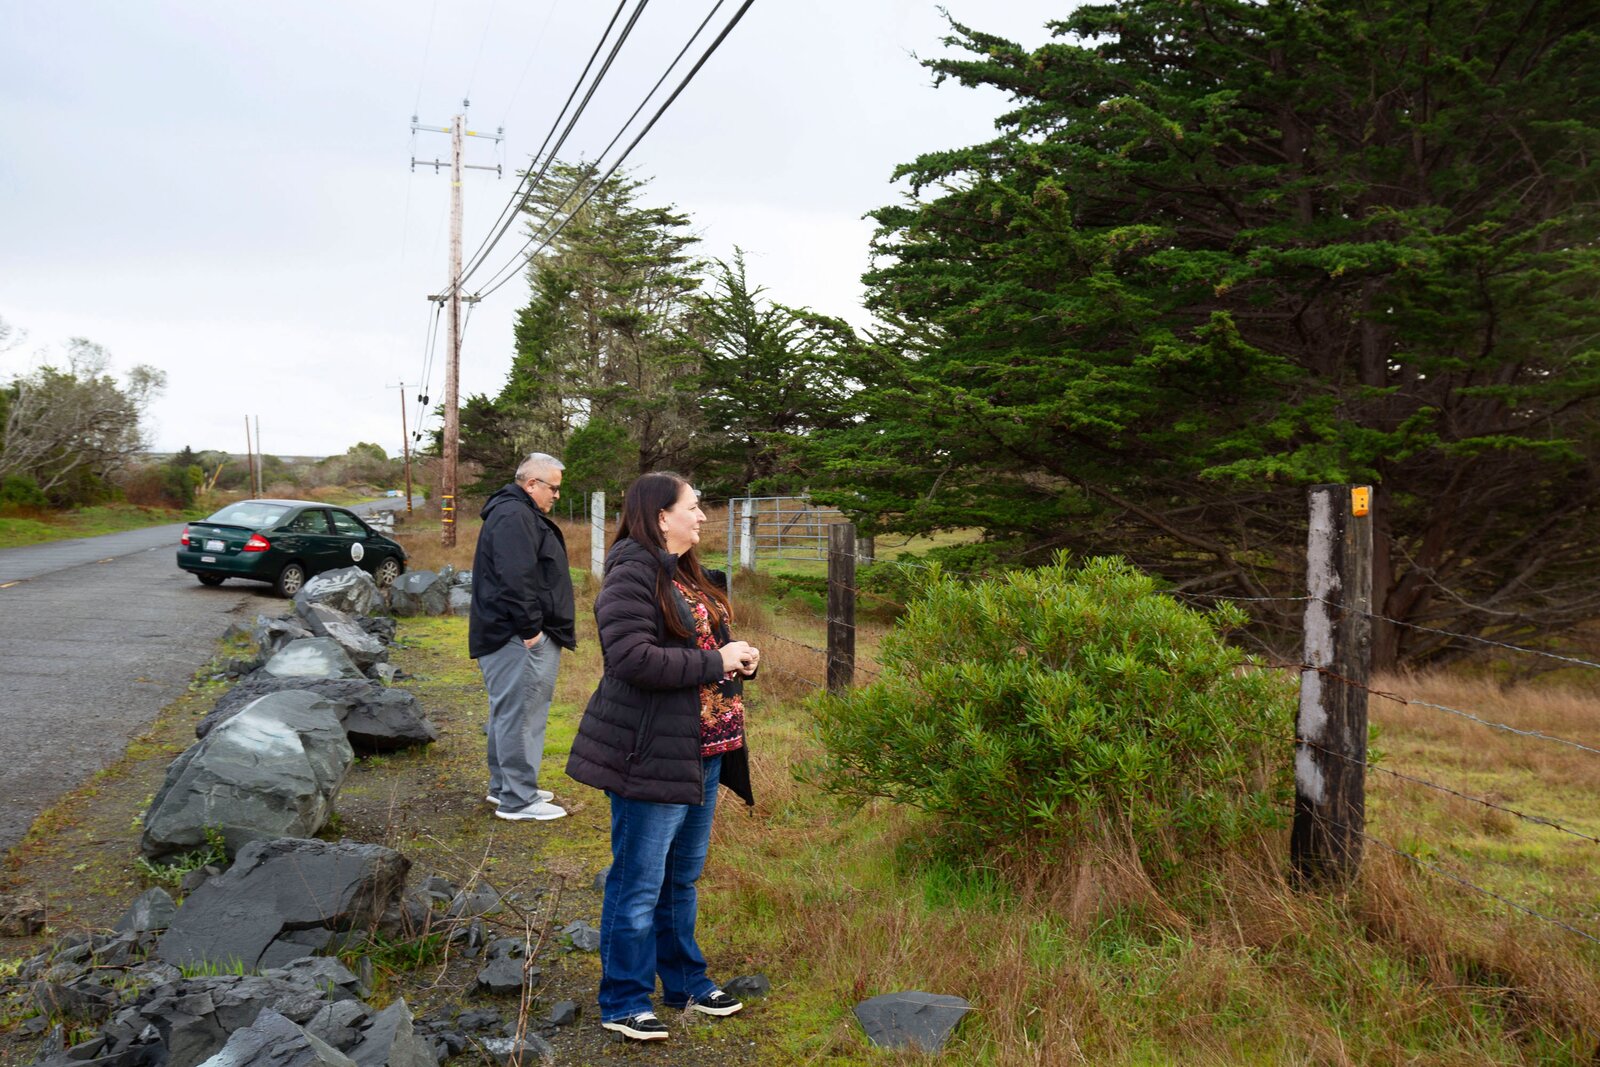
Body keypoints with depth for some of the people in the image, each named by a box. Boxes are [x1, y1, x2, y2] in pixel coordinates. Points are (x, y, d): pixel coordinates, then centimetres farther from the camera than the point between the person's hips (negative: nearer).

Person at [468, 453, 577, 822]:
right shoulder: (513, 516, -16)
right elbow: (516, 577, -25)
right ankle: (517, 800, -1)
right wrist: (530, 627, -22)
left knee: (509, 713, 18)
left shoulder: (522, 514, 20)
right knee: (520, 713, -7)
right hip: (520, 638, -11)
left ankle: (504, 786, 28)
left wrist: (536, 626, 24)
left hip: (522, 636, 11)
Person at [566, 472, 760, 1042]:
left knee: (683, 876, 20)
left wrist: (740, 656, 4)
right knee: (639, 883, 2)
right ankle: (623, 1003, 16)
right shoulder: (632, 573, -15)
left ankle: (685, 981, 34)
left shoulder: (687, 575, 14)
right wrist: (714, 661, -18)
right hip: (653, 754, -9)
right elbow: (633, 657, -25)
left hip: (704, 751, 9)